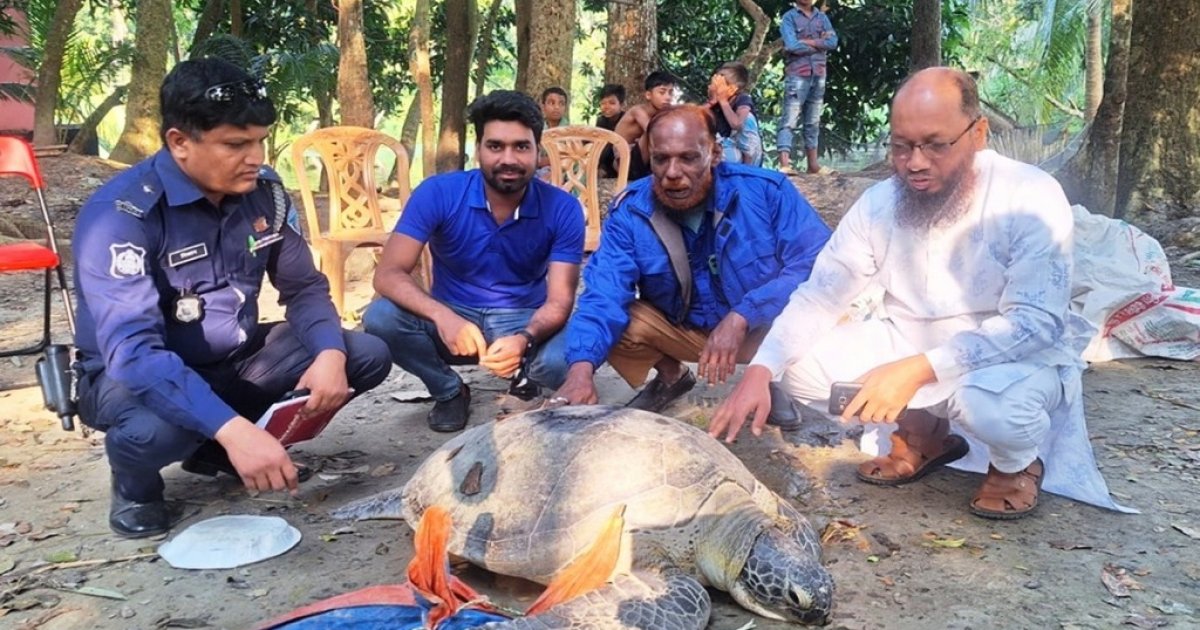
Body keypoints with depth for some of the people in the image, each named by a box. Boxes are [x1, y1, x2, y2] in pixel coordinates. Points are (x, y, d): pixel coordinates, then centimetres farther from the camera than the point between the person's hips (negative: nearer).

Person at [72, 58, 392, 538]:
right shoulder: (120, 214, -25)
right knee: (157, 427, -40)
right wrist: (232, 427, -49)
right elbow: (132, 348, -36)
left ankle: (218, 450, 7)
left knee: (366, 356, -9)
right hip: (139, 378, -5)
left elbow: (304, 286, -1)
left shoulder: (264, 192, -7)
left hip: (233, 361, 6)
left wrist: (330, 353, -23)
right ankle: (136, 487, 1)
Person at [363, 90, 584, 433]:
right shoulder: (438, 193, -15)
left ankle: (524, 387, 6)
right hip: (452, 318, 1)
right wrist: (442, 317, -41)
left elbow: (560, 300, -17)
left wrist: (525, 339, -41)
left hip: (525, 321, -1)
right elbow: (389, 274, -20)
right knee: (381, 317, -28)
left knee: (563, 361, -35)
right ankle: (449, 392, 1)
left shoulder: (562, 209, -14)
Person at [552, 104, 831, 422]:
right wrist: (582, 367, -45)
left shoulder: (767, 190, -20)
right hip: (683, 330, 2)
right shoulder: (630, 212, -16)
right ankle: (672, 376, 16)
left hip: (767, 326, -2)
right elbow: (605, 295, -26)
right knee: (617, 327, -21)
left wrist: (741, 317, -36)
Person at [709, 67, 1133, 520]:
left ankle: (1017, 463, 1)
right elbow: (819, 295, -8)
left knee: (998, 401, -39)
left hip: (1020, 357, -4)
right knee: (801, 367, -14)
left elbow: (1036, 322, -29)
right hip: (911, 343, 5)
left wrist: (919, 370, -41)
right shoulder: (879, 203, -9)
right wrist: (759, 371, -24)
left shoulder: (1031, 197, -22)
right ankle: (924, 437, 12)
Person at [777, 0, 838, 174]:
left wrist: (805, 42, -8)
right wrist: (820, 44, -3)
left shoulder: (822, 17, 14)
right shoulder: (789, 17, 0)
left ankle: (813, 163, 15)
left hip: (819, 75, 5)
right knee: (789, 121, -12)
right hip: (797, 75, -5)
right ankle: (784, 164, -19)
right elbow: (792, 46, -14)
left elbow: (833, 41, 0)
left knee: (813, 122, 10)